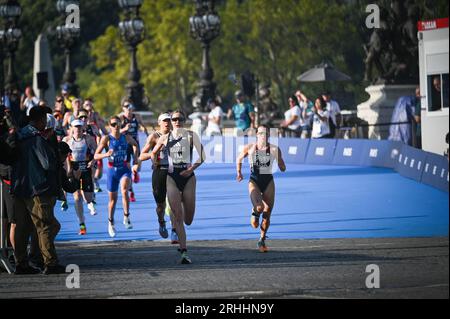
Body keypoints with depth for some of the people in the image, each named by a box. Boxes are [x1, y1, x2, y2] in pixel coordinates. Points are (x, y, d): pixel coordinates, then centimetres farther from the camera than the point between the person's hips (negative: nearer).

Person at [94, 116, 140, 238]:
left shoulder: (126, 138, 0)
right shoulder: (106, 139, -7)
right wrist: (106, 154, -29)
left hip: (125, 169, 0)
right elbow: (96, 156, -10)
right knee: (113, 199, 9)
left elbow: (135, 145, 23)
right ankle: (111, 223, 30)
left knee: (124, 191, -28)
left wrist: (136, 161, 18)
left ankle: (126, 217, -15)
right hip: (112, 170, 0)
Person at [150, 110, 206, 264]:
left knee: (188, 220, 4)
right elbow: (154, 153, 22)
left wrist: (192, 168, -20)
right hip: (172, 177, 0)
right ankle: (184, 252, -11)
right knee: (178, 217, -11)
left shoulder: (191, 135, 0)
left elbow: (202, 156, -7)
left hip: (188, 177, 0)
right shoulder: (165, 138, 6)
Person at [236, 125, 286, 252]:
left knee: (267, 214, 4)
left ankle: (262, 241, 21)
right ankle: (255, 213, 13)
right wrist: (239, 172, 9)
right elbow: (239, 159, 15)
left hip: (268, 182, 2)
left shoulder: (274, 149, -4)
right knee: (259, 207, -25)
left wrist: (278, 156, -20)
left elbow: (283, 168, -5)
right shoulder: (249, 148, -3)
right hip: (254, 181, -2)